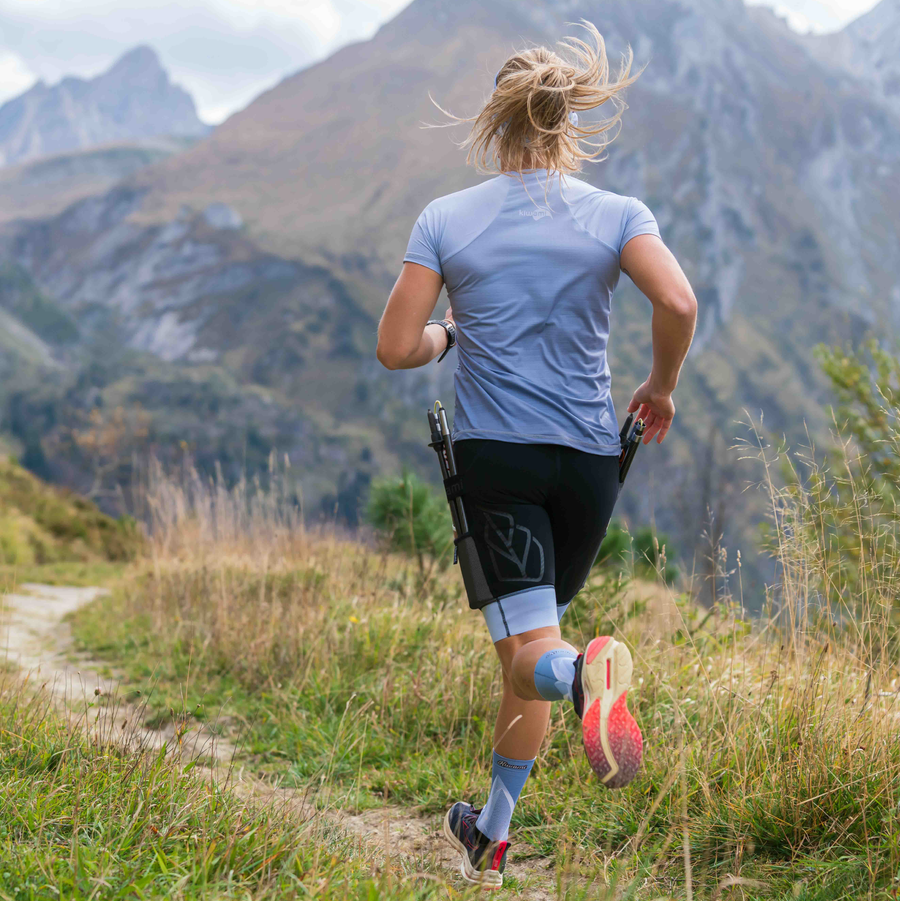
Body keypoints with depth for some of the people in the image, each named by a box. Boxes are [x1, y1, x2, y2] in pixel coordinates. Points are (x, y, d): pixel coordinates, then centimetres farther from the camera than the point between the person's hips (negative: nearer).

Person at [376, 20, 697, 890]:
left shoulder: (445, 218, 1)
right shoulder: (616, 213, 1)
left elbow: (396, 348, -3)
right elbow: (679, 305, -15)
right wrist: (661, 386, 3)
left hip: (491, 455, -2)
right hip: (587, 458, 2)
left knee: (530, 653, -6)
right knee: (530, 640, 18)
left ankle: (584, 672, -44)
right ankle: (491, 835, 26)